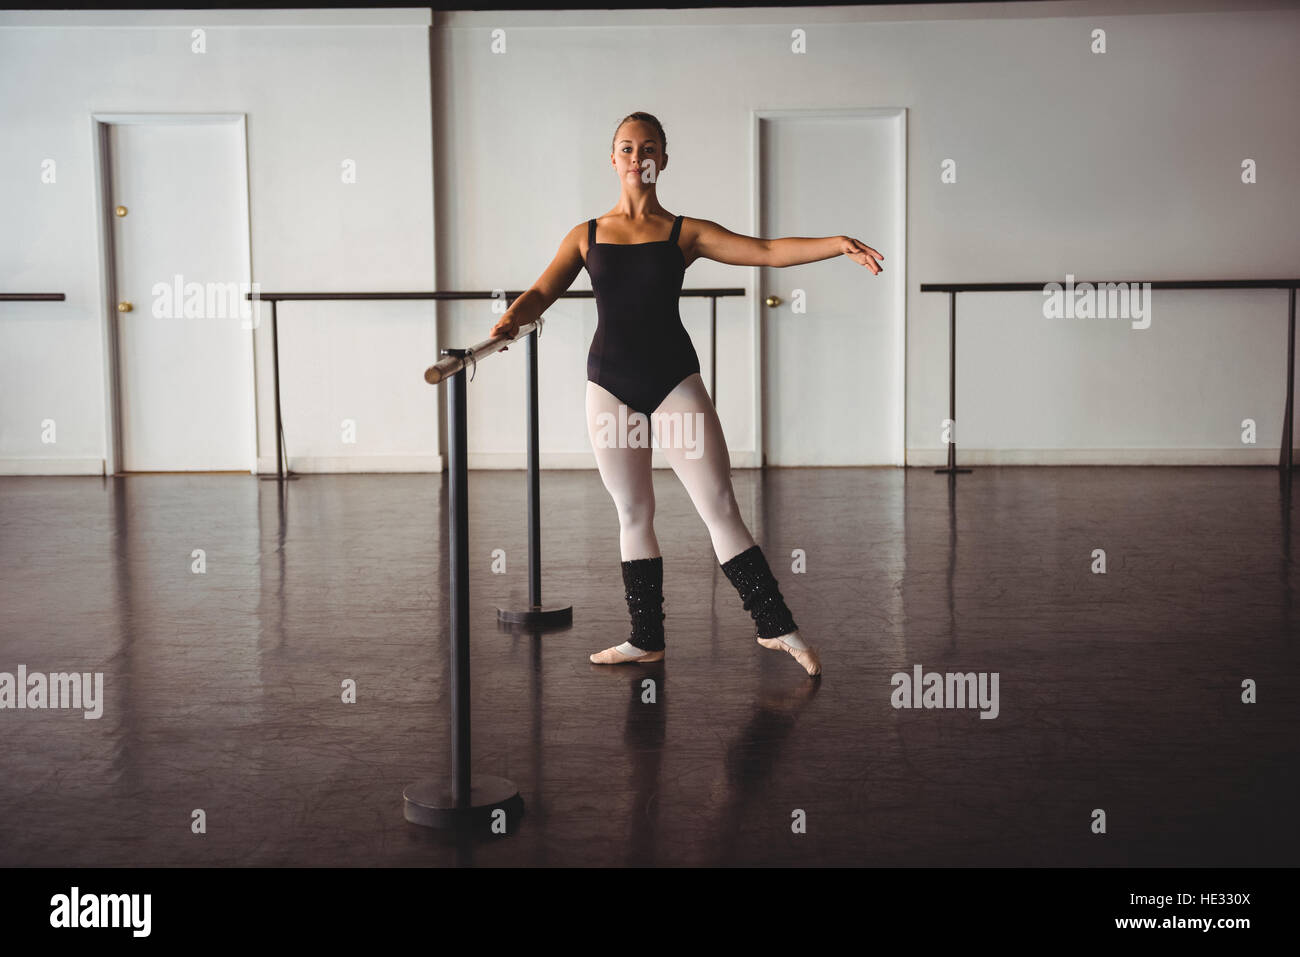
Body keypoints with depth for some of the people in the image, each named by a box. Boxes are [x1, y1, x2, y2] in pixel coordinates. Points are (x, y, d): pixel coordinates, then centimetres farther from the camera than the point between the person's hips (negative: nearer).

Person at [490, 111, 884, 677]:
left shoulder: (685, 233, 4)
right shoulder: (585, 236, 9)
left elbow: (766, 251, -3)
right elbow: (540, 294, 2)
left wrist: (837, 244, -16)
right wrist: (511, 320, -21)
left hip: (673, 376, -2)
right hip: (609, 382, 2)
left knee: (719, 507, -6)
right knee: (633, 513, 8)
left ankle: (775, 625, 2)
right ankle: (646, 639, 17)